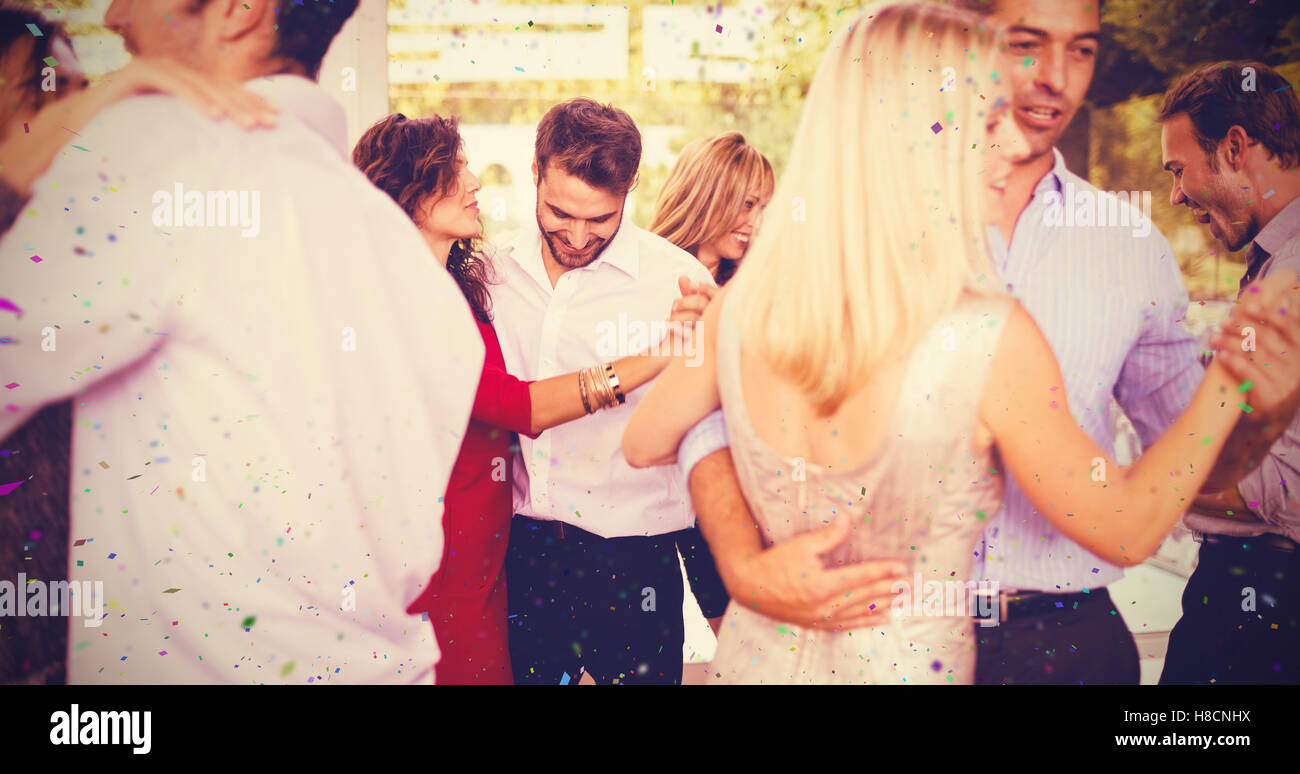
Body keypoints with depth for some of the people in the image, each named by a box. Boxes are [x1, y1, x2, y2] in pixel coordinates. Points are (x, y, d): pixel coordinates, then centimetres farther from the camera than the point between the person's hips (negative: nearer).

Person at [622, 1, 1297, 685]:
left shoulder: (745, 296, -13)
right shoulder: (993, 339, -25)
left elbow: (643, 444, 3)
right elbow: (1127, 531, -11)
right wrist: (1236, 370, -4)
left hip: (755, 654, 4)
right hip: (905, 666, -3)